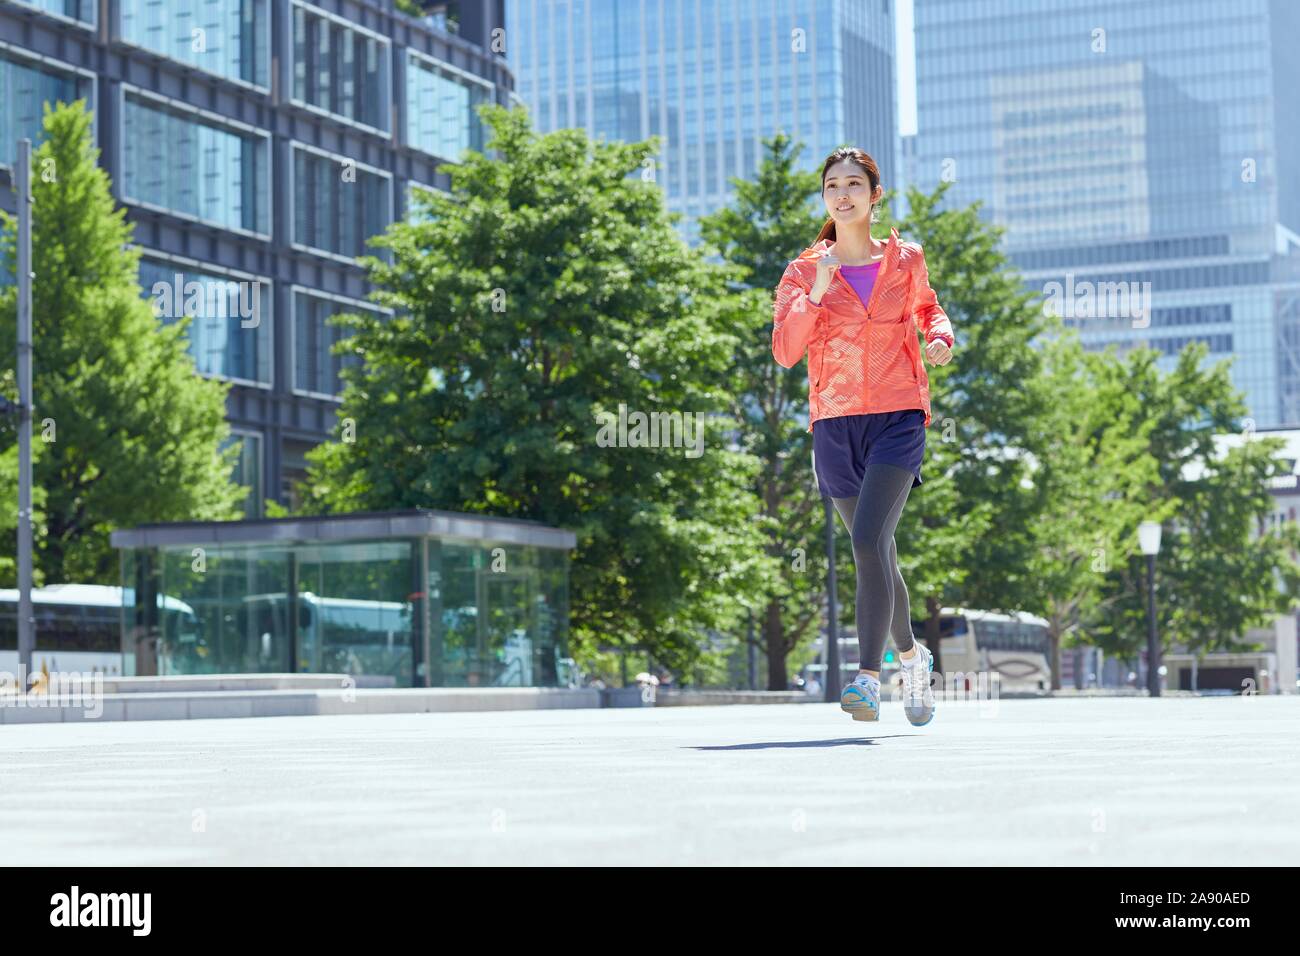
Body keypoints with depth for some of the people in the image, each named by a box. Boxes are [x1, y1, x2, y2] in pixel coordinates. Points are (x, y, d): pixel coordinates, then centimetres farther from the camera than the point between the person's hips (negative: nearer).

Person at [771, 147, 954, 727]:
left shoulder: (906, 260, 7)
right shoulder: (802, 273, 5)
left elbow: (928, 308, 26)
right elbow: (785, 351, -5)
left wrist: (939, 338, 4)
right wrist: (817, 291, -17)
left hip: (898, 418, -2)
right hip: (835, 423, 2)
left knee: (869, 541, -22)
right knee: (877, 557, 11)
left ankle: (868, 678, -26)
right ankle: (912, 656, 36)